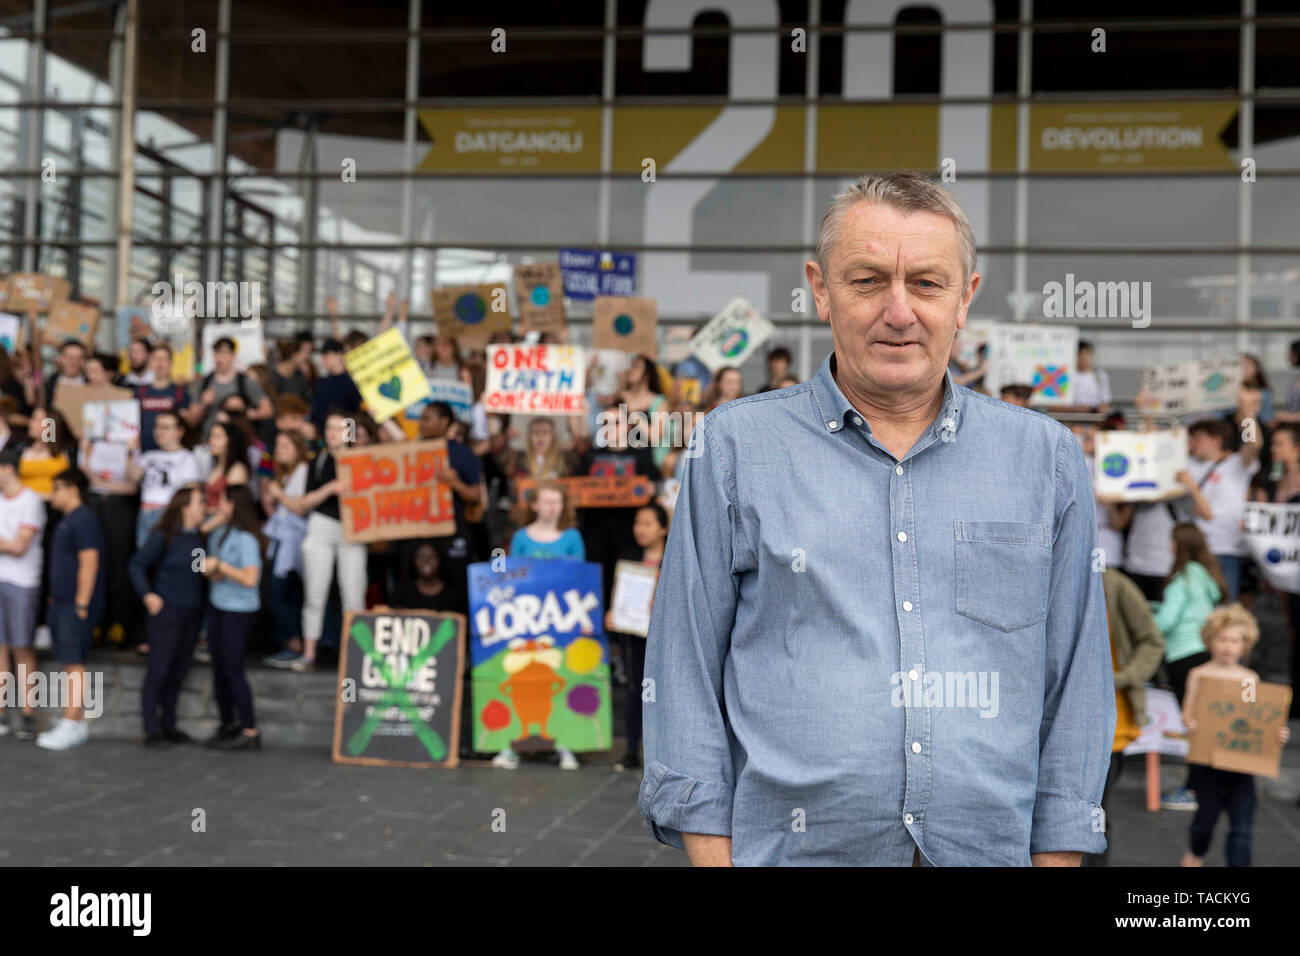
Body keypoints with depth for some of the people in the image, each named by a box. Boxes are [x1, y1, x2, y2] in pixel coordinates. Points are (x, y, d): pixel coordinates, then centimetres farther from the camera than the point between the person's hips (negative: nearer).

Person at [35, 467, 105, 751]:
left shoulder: (83, 520, -14)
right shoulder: (67, 520, 18)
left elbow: (89, 563, -20)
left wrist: (81, 604, -21)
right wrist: (55, 599, 20)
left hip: (75, 605, -10)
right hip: (61, 603, 10)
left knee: (73, 664, -8)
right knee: (70, 663, 11)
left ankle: (72, 726, -6)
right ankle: (76, 724, 16)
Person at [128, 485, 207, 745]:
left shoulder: (201, 538, 8)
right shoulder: (164, 536, -8)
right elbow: (137, 565, -6)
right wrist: (147, 594, -14)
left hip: (193, 613, 6)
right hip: (167, 611, -5)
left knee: (178, 672, 10)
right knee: (158, 670, -3)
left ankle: (168, 725, 19)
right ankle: (151, 728, 1)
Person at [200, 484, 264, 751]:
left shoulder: (246, 539, -18)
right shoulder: (218, 531, 6)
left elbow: (250, 578, -26)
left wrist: (219, 565, -17)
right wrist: (211, 573, -3)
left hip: (239, 610, -8)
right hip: (217, 605, 8)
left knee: (233, 669, -6)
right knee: (218, 667, 12)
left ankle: (249, 732, 0)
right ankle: (228, 724, 25)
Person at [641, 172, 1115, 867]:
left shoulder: (1047, 457, 5)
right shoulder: (733, 449, 0)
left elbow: (1076, 686, 7)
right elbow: (685, 674, -1)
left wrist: (1057, 854, 1)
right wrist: (715, 857, -7)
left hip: (991, 850, 2)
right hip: (790, 849, -1)